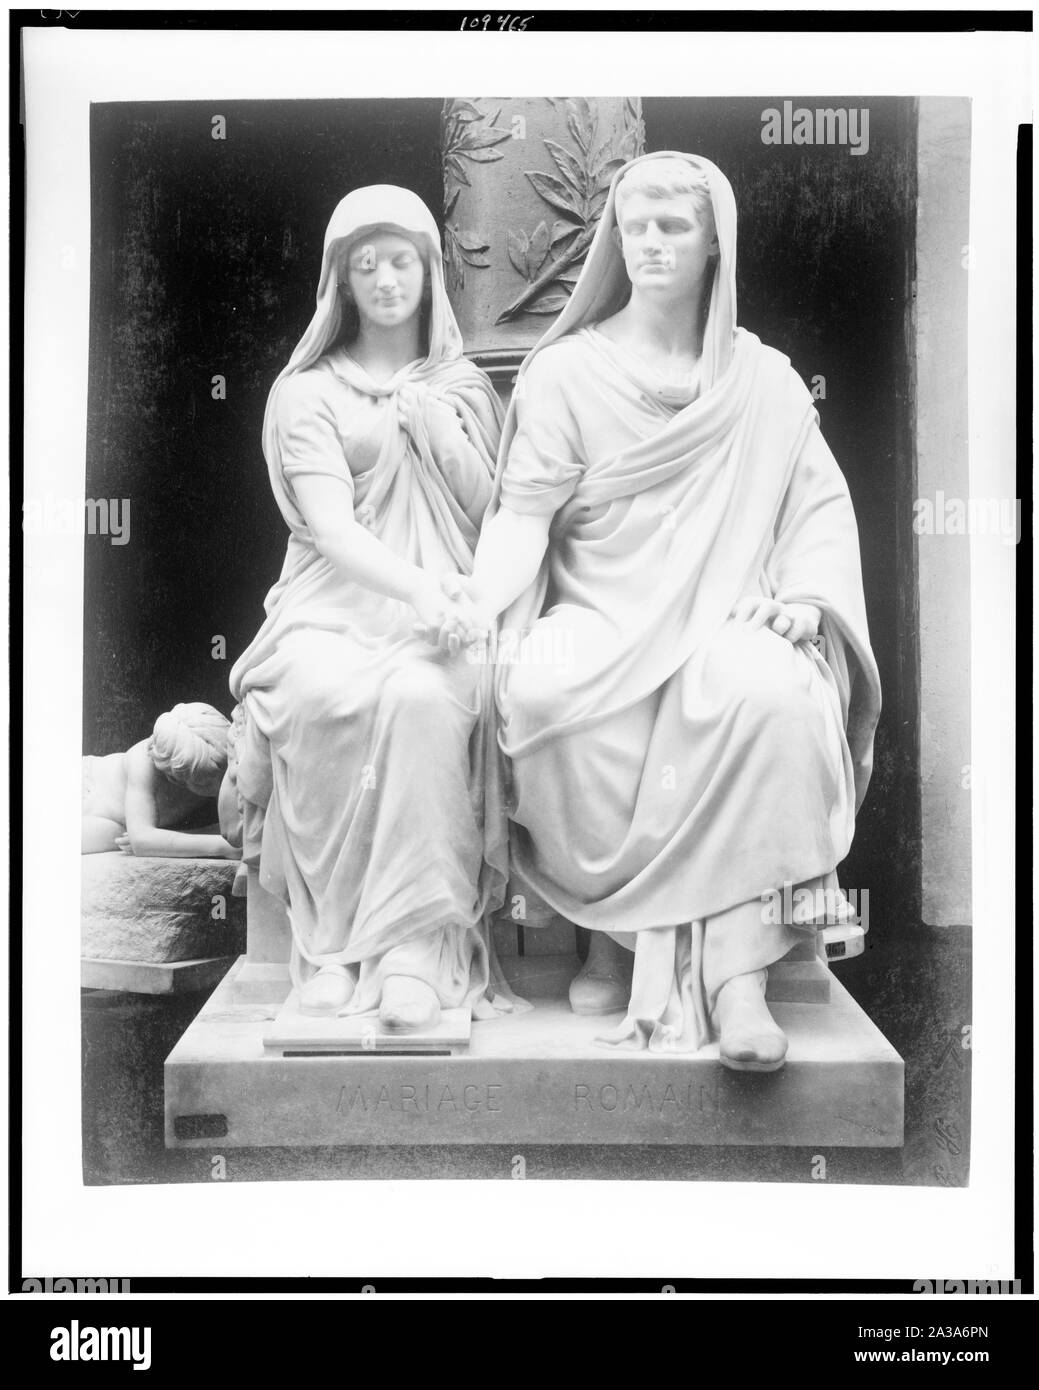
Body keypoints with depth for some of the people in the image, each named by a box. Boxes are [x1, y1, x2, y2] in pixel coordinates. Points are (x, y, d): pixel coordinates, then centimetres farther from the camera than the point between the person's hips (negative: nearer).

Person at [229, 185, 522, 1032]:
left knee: (422, 695, -35)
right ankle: (331, 949, -24)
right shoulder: (307, 392, 11)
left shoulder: (466, 389, 21)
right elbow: (329, 526, -6)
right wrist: (420, 586, -23)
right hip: (333, 611, -1)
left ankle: (418, 951, -32)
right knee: (323, 697, -36)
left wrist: (440, 433, 1)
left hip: (442, 615, 1)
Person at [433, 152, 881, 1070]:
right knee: (540, 692, -35)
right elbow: (527, 509, 2)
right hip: (597, 626, 0)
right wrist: (486, 589, -17)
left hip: (722, 629, 1)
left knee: (770, 692, -35)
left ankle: (737, 966, -30)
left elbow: (821, 503, 12)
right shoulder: (566, 371, 10)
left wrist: (807, 594, -8)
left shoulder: (765, 381, 16)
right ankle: (621, 926, -16)